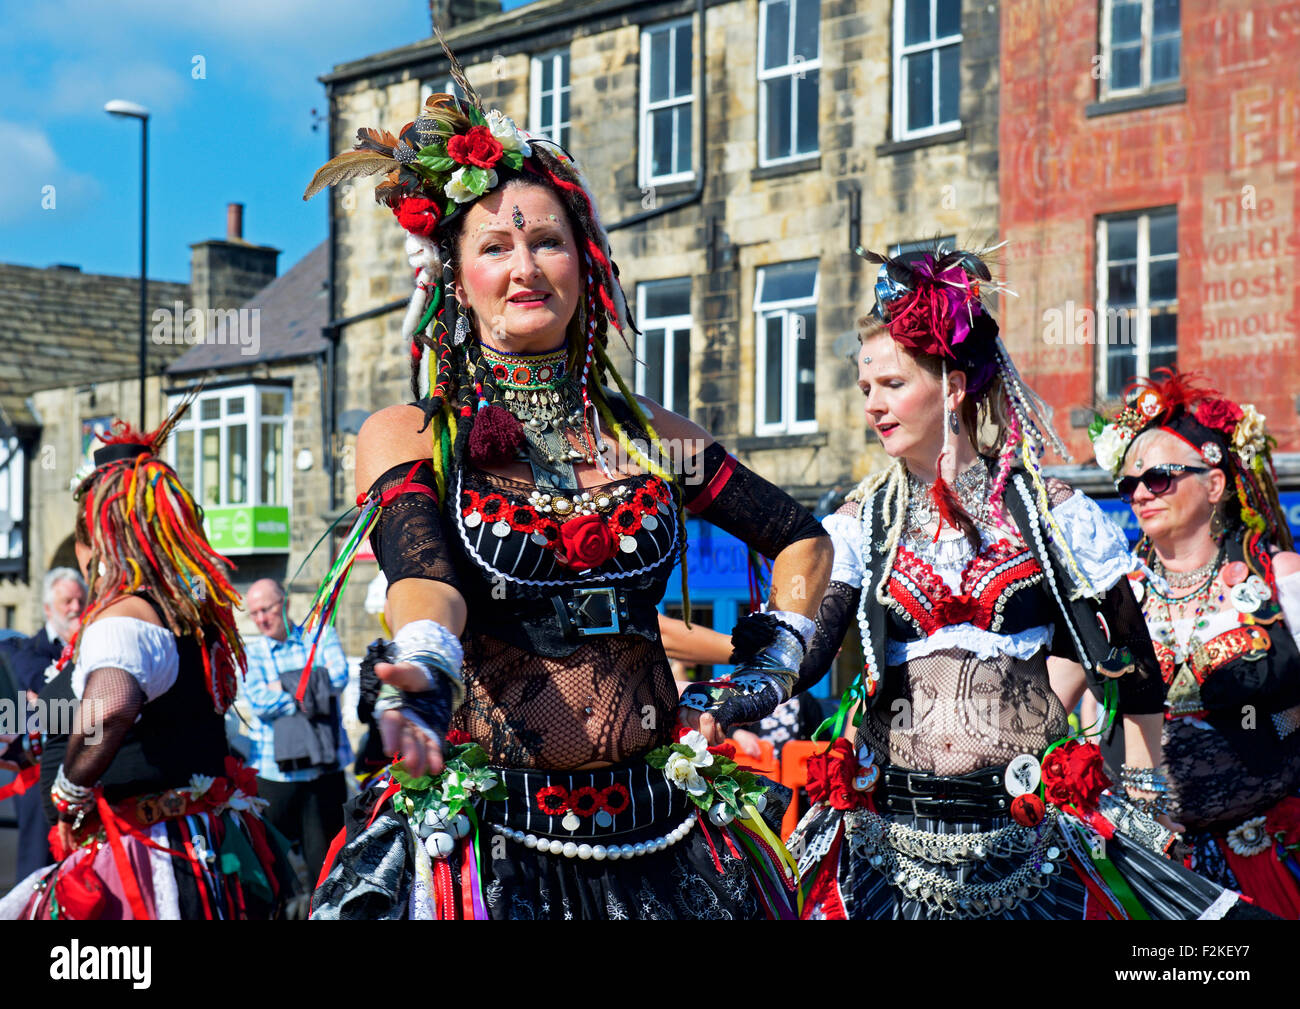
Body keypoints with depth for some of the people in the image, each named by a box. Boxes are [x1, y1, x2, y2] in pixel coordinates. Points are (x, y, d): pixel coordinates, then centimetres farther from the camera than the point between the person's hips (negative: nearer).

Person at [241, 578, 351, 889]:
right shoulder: (252, 651, 9)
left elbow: (338, 677, -9)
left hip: (324, 769, 0)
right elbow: (258, 701, -7)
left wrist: (286, 683, -6)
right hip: (272, 773, 0)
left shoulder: (321, 636, 9)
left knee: (324, 862, 3)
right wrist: (312, 690, -9)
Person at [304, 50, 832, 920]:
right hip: (485, 835, -3)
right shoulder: (409, 438, 0)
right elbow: (423, 577, -19)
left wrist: (771, 669, 6)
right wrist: (428, 679, -38)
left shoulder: (648, 436, 9)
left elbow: (802, 538, 19)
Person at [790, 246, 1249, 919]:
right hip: (891, 832, 1)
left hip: (1028, 832, -1)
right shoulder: (864, 522, 4)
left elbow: (1135, 675, 5)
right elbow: (802, 652, -10)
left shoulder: (1050, 515, 0)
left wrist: (1147, 800, 5)